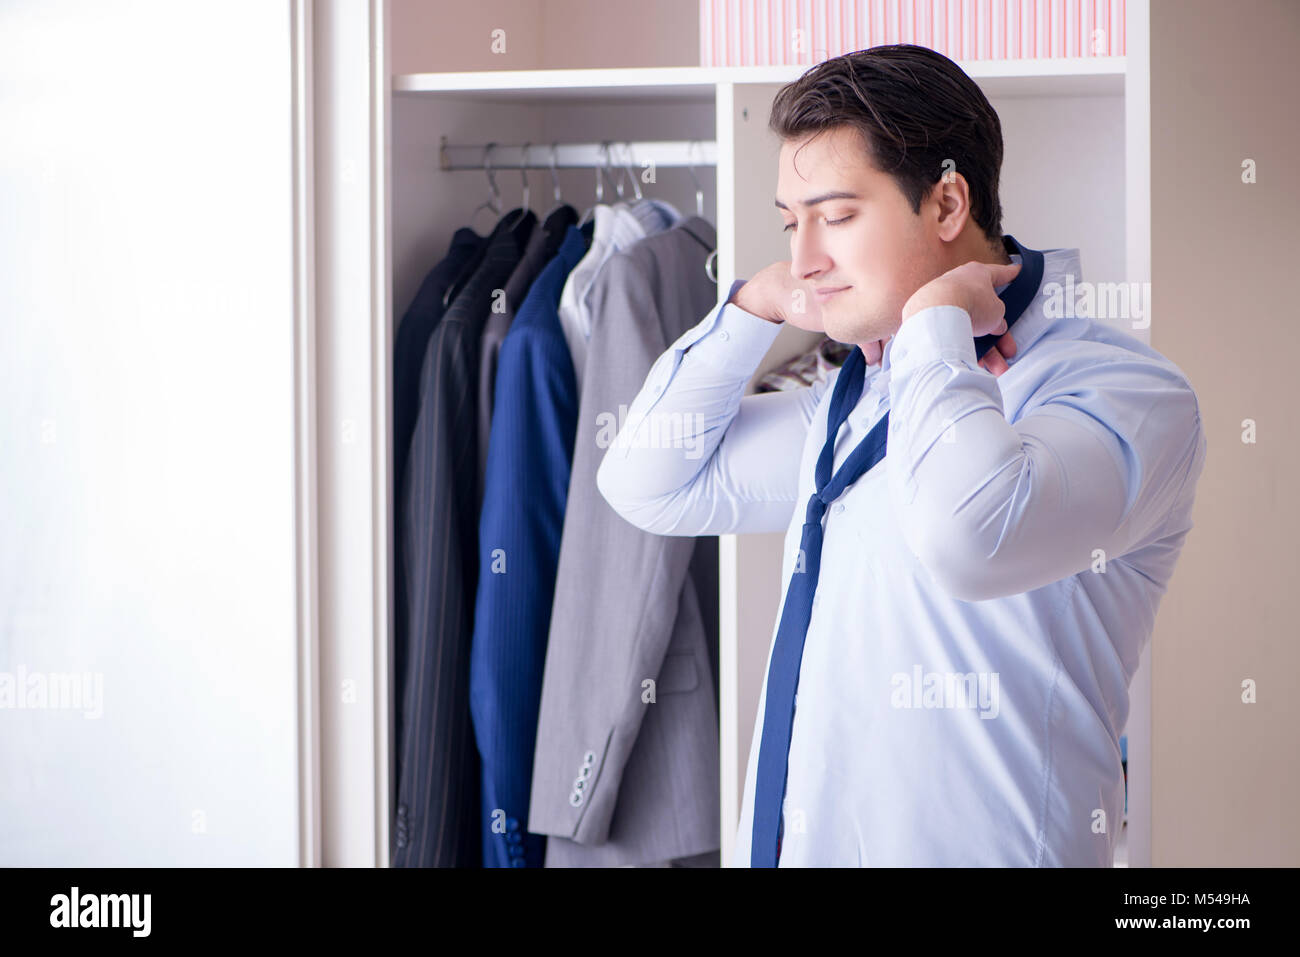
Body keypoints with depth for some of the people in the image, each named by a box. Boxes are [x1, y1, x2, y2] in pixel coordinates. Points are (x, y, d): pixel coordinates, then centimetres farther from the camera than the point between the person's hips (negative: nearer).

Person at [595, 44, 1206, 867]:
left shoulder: (1119, 388, -14)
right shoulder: (857, 397, 13)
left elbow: (967, 537, -34)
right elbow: (649, 483, 18)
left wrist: (934, 321, -18)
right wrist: (756, 306, 6)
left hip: (967, 846, -8)